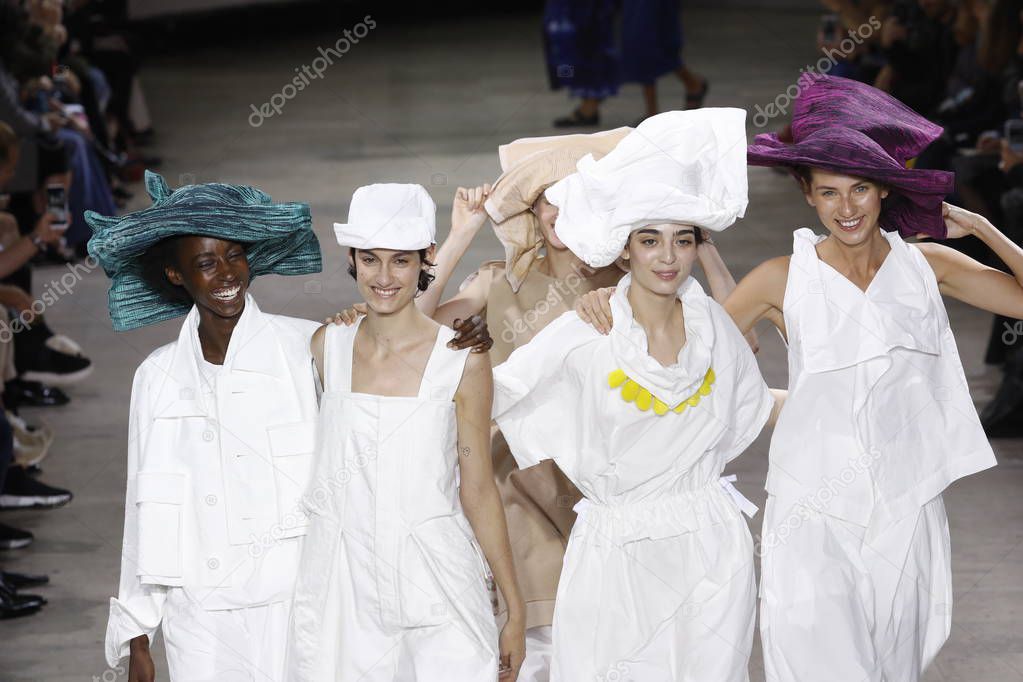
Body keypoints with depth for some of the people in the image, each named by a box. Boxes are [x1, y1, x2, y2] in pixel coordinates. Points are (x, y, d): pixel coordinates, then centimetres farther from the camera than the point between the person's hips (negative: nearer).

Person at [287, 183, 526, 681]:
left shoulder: (464, 362, -5)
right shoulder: (326, 348, 3)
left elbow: (478, 493, 0)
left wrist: (516, 611, 1)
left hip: (434, 580, -2)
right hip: (341, 583, 2)